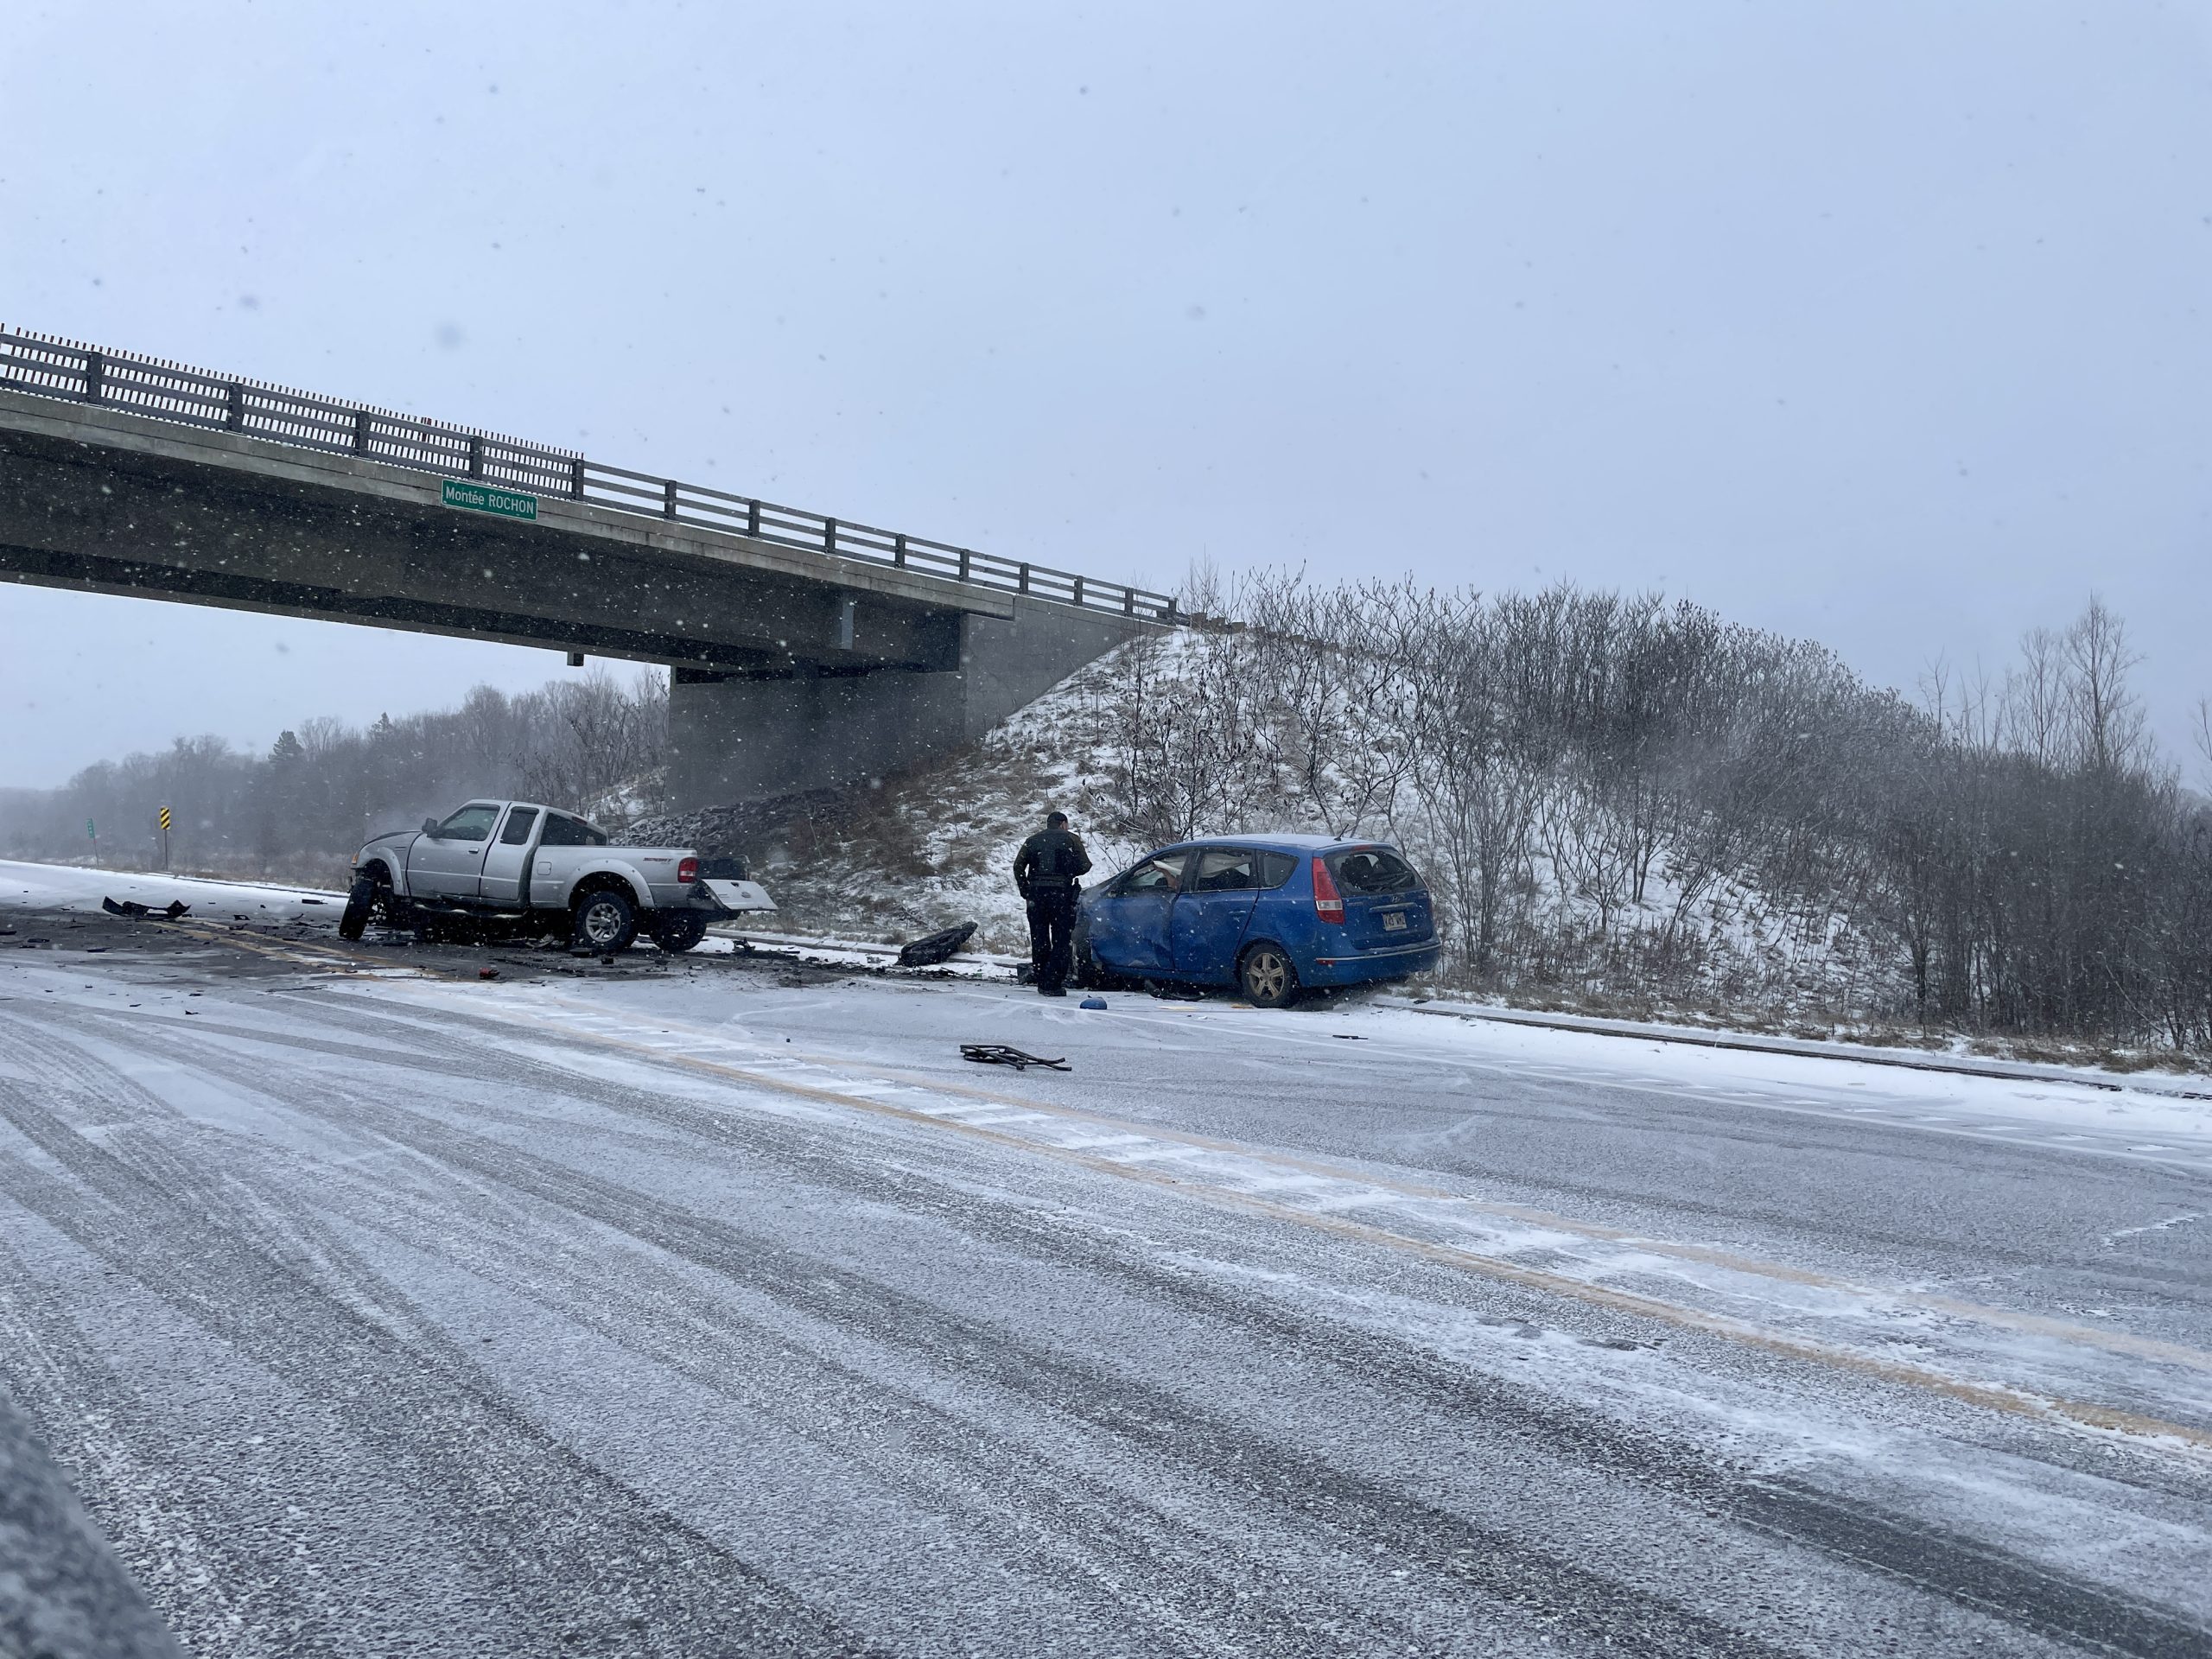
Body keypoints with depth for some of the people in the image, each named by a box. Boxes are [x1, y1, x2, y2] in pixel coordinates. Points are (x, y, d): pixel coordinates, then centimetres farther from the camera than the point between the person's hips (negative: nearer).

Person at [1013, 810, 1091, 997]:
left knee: (1039, 940, 11)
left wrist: (1025, 892, 11)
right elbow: (1084, 865, 2)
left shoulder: (1033, 841, 17)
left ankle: (1043, 983, 14)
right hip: (1061, 892, -3)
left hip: (1036, 892, 3)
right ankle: (1052, 985, -9)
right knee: (1061, 941, 0)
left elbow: (1018, 866, 8)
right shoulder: (1070, 838, 8)